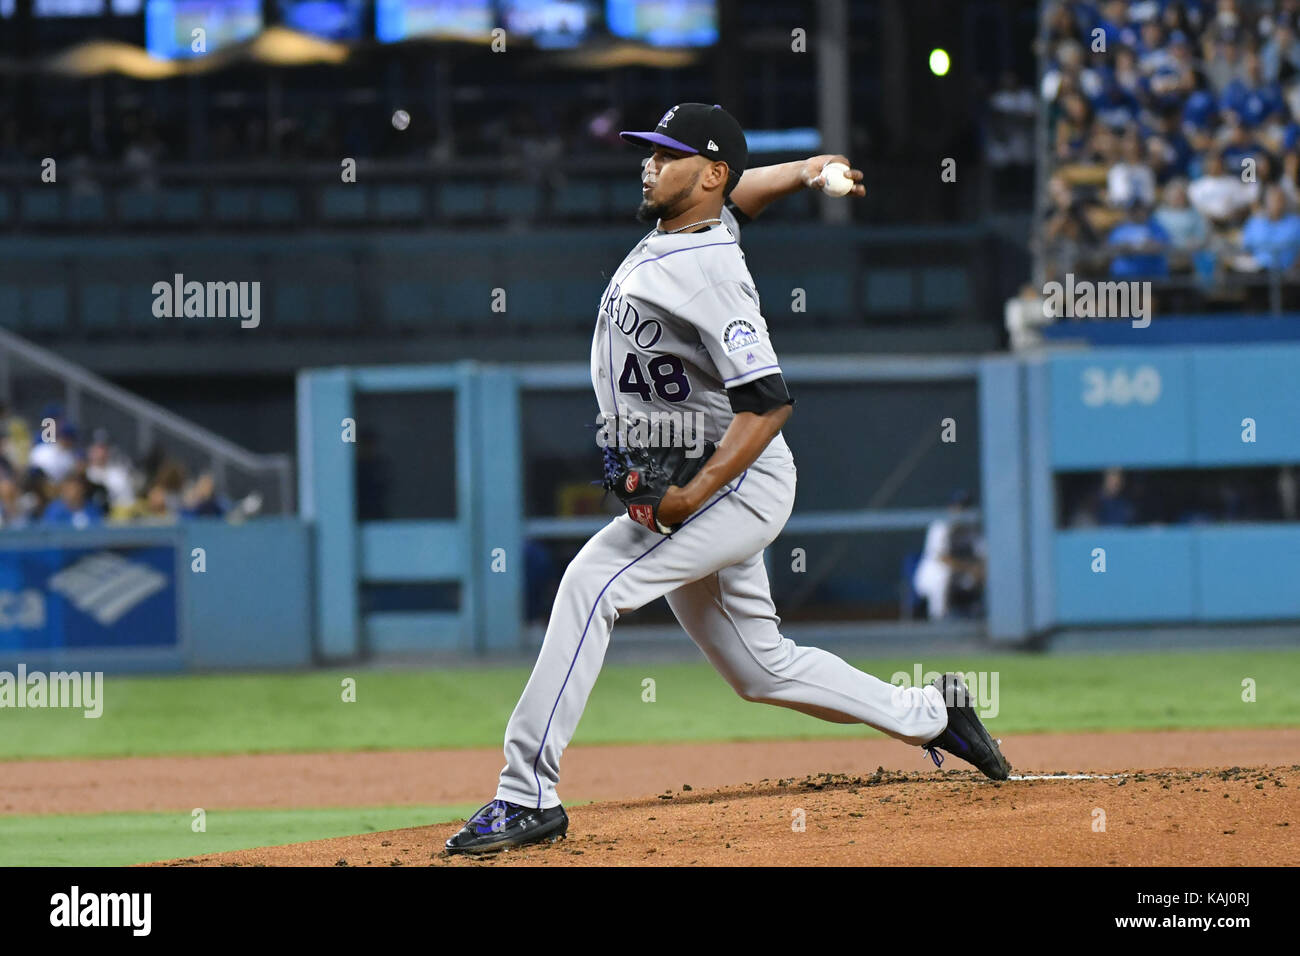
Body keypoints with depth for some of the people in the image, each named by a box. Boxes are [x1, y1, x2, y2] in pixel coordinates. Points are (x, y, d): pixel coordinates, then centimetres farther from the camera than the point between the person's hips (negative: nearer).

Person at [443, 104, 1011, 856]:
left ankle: (529, 795, -28)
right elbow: (744, 191, 29)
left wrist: (693, 495, -34)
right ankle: (929, 714, 29)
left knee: (591, 583, -26)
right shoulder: (681, 226, 6)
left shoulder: (709, 280, -22)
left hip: (739, 483, -10)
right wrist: (804, 171, 10)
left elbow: (770, 404, -27)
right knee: (759, 666, 16)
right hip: (682, 485, 10)